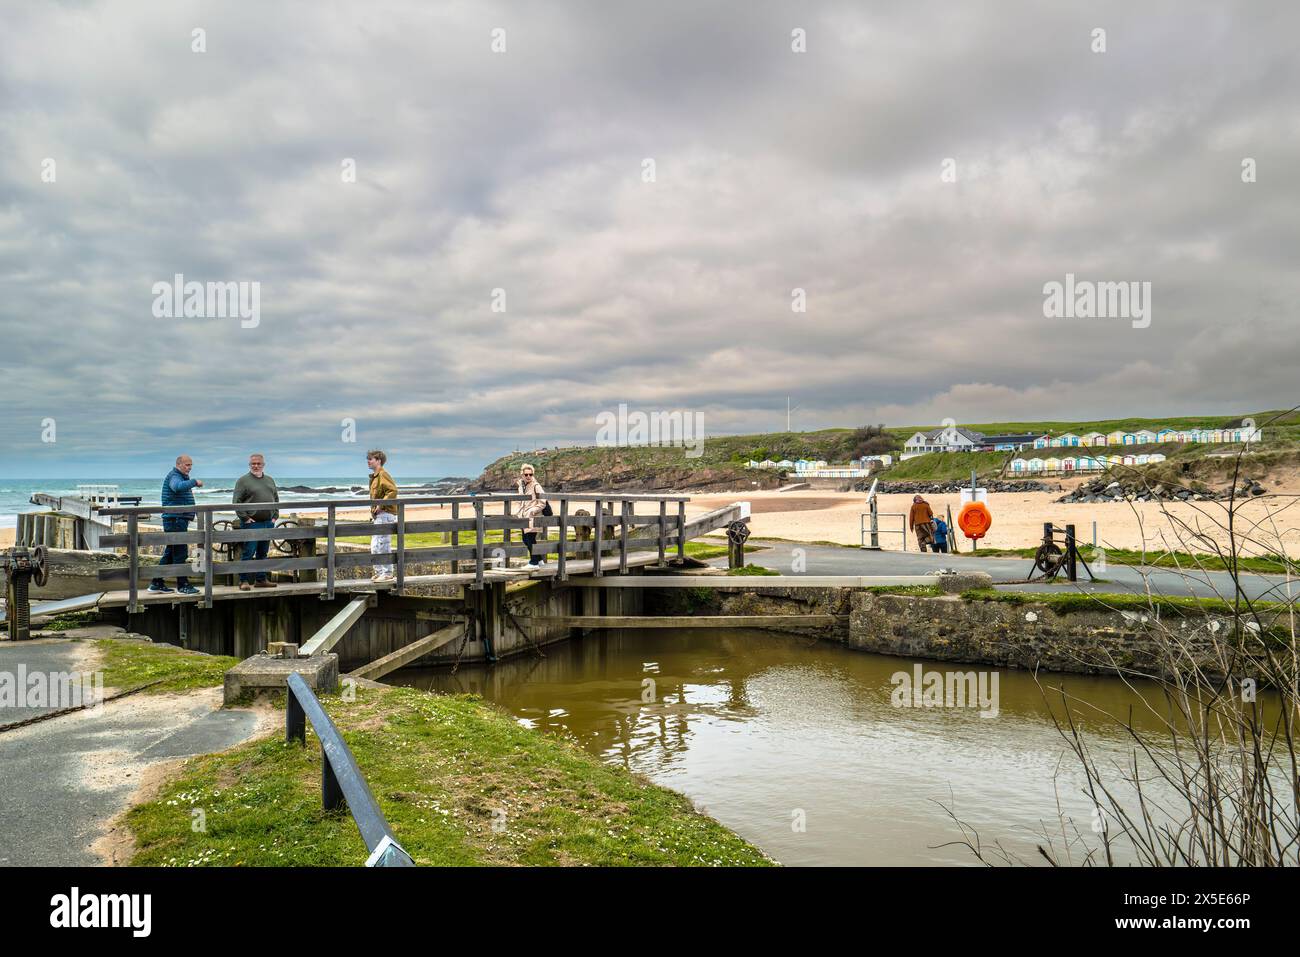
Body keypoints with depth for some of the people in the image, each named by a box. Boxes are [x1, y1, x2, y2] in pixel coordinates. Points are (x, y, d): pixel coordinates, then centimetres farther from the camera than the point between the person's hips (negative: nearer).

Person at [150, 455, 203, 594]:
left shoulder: (183, 477, 22)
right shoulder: (173, 476, -11)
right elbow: (178, 487, -36)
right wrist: (194, 482, -28)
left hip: (180, 519, 11)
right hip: (175, 519, -11)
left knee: (170, 552, 14)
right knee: (180, 553, -8)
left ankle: (156, 583, 21)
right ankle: (182, 585, -4)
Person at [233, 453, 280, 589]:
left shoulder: (270, 480, 15)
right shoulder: (243, 480, -3)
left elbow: (276, 499, 20)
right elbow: (237, 502, -7)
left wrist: (275, 516, 9)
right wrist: (245, 518, -13)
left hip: (268, 523, 6)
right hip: (251, 523, -6)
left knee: (263, 553, 11)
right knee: (248, 553, -6)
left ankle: (261, 579, 18)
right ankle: (244, 581, -1)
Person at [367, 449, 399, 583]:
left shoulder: (383, 474, -12)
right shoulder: (374, 476, 18)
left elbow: (393, 490, -25)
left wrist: (381, 505, -23)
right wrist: (373, 512, 17)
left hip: (385, 514, -10)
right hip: (378, 515, 10)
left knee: (382, 545, -9)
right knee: (374, 546, 13)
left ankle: (387, 574, -3)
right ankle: (379, 572, 20)